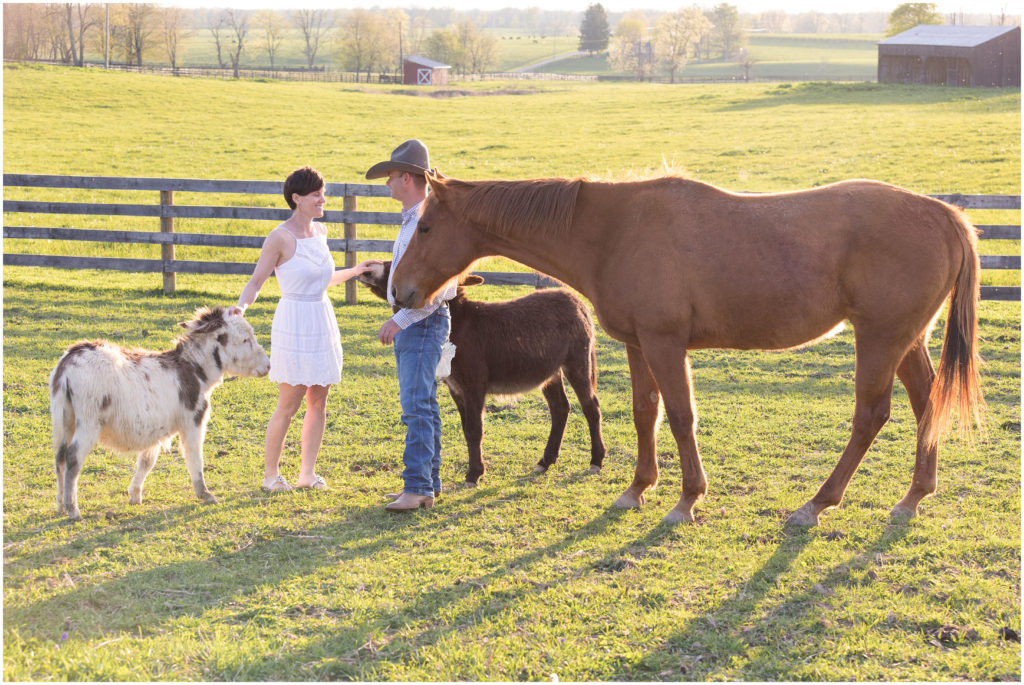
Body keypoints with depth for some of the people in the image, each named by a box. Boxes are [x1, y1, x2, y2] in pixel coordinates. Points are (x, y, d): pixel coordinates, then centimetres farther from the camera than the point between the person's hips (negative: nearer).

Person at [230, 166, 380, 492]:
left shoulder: (320, 231, 9)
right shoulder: (281, 237, -12)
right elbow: (256, 282, -11)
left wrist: (356, 271, 23)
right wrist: (240, 307, -28)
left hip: (322, 324, 7)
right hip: (294, 324, -7)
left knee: (318, 402, 8)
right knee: (288, 405, -2)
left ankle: (307, 472, 17)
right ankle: (270, 473, 11)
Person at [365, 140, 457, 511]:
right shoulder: (411, 220, 16)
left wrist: (400, 320, -23)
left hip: (423, 323, -11)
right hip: (409, 324, 11)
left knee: (417, 407, -12)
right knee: (423, 407, 12)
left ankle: (417, 487, -13)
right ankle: (429, 485, 16)